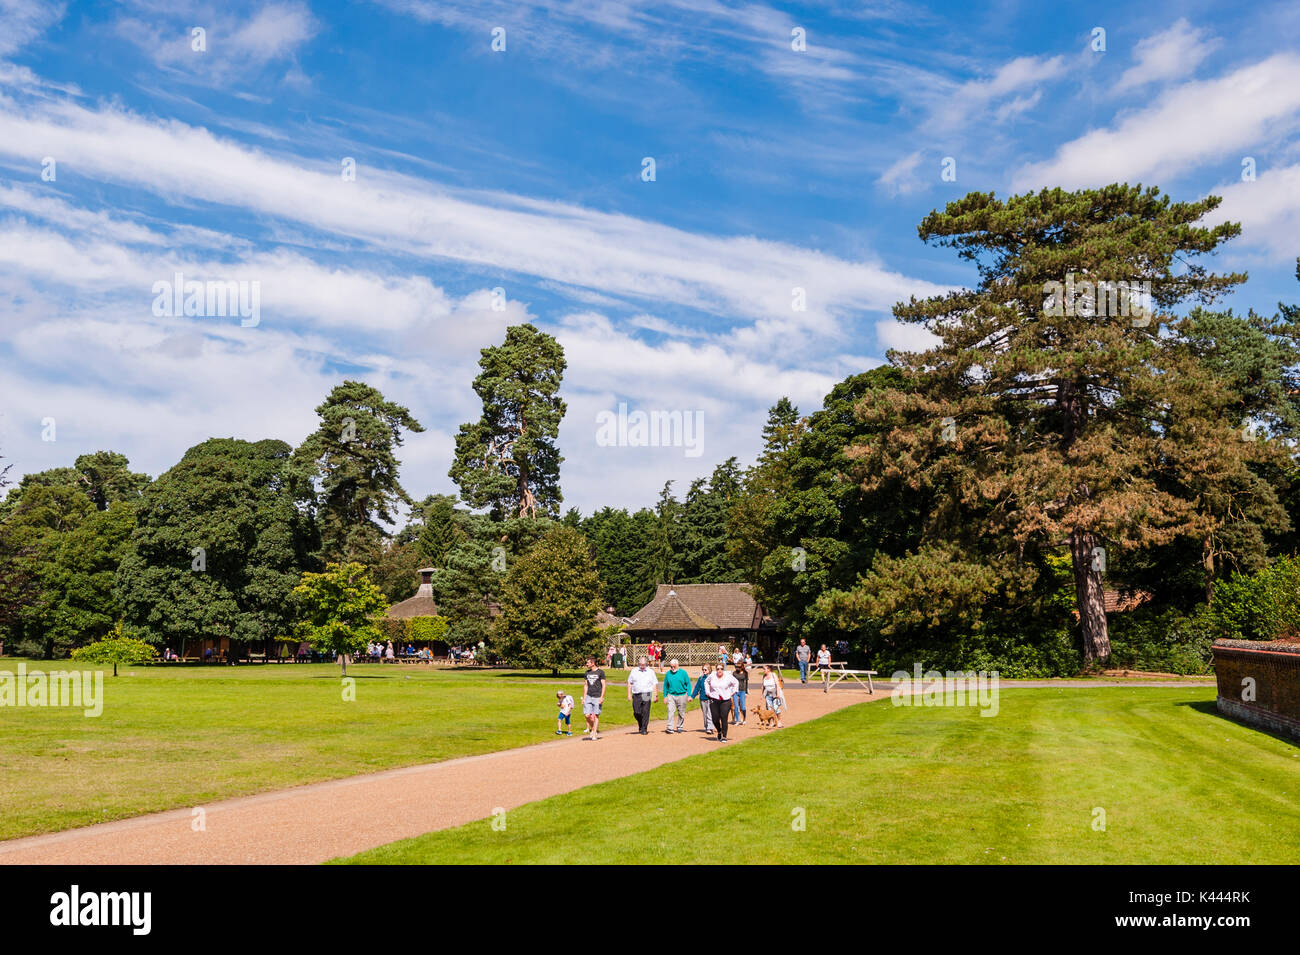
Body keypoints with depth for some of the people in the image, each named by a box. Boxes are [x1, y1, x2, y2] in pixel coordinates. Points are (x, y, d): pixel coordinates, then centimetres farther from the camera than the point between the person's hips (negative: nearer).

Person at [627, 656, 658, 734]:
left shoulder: (651, 672, 8)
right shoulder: (634, 671, 10)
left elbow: (655, 684, 10)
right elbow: (629, 683, 12)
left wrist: (656, 695, 3)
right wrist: (629, 694, 5)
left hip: (647, 695, -1)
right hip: (636, 695, 1)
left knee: (645, 712, -8)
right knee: (637, 713, -2)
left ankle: (644, 729, -1)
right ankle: (640, 725, 25)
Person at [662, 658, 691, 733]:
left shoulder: (683, 673, -1)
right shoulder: (668, 674, 4)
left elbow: (688, 684, 2)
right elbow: (665, 686, 12)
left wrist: (689, 695, -3)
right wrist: (665, 696, 7)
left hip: (681, 695, 0)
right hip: (671, 695, 1)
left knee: (681, 713, 7)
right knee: (670, 711, -12)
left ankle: (679, 727, 21)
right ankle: (670, 728, -14)